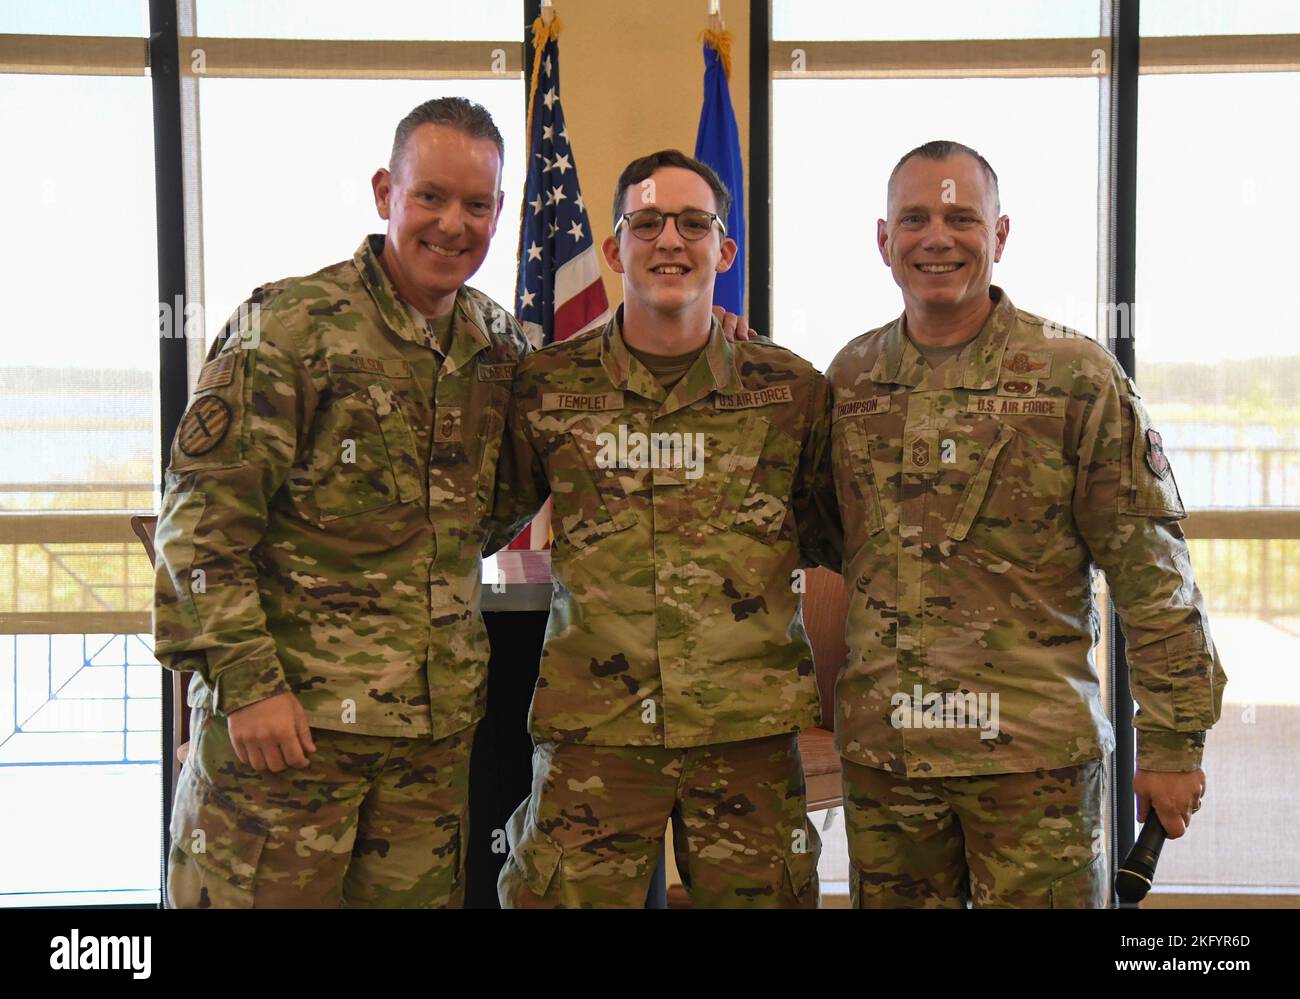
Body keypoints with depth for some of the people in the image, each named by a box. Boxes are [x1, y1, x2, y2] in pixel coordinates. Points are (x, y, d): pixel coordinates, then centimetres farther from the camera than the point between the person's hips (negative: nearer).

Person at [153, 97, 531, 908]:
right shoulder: (289, 328, -9)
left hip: (437, 720, 6)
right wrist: (246, 680, -16)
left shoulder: (499, 345, 9)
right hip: (283, 713, -5)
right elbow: (201, 521, -11)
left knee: (418, 893, 13)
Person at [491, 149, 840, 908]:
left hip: (749, 731, 1)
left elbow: (840, 535, 15)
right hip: (590, 731, 0)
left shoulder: (792, 390, 4)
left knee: (757, 894, 8)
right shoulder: (547, 388, 3)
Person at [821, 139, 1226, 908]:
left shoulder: (1076, 375, -6)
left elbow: (1151, 574, -6)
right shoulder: (849, 377, 6)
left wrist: (1174, 742, -7)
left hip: (1035, 753, -3)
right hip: (881, 753, 4)